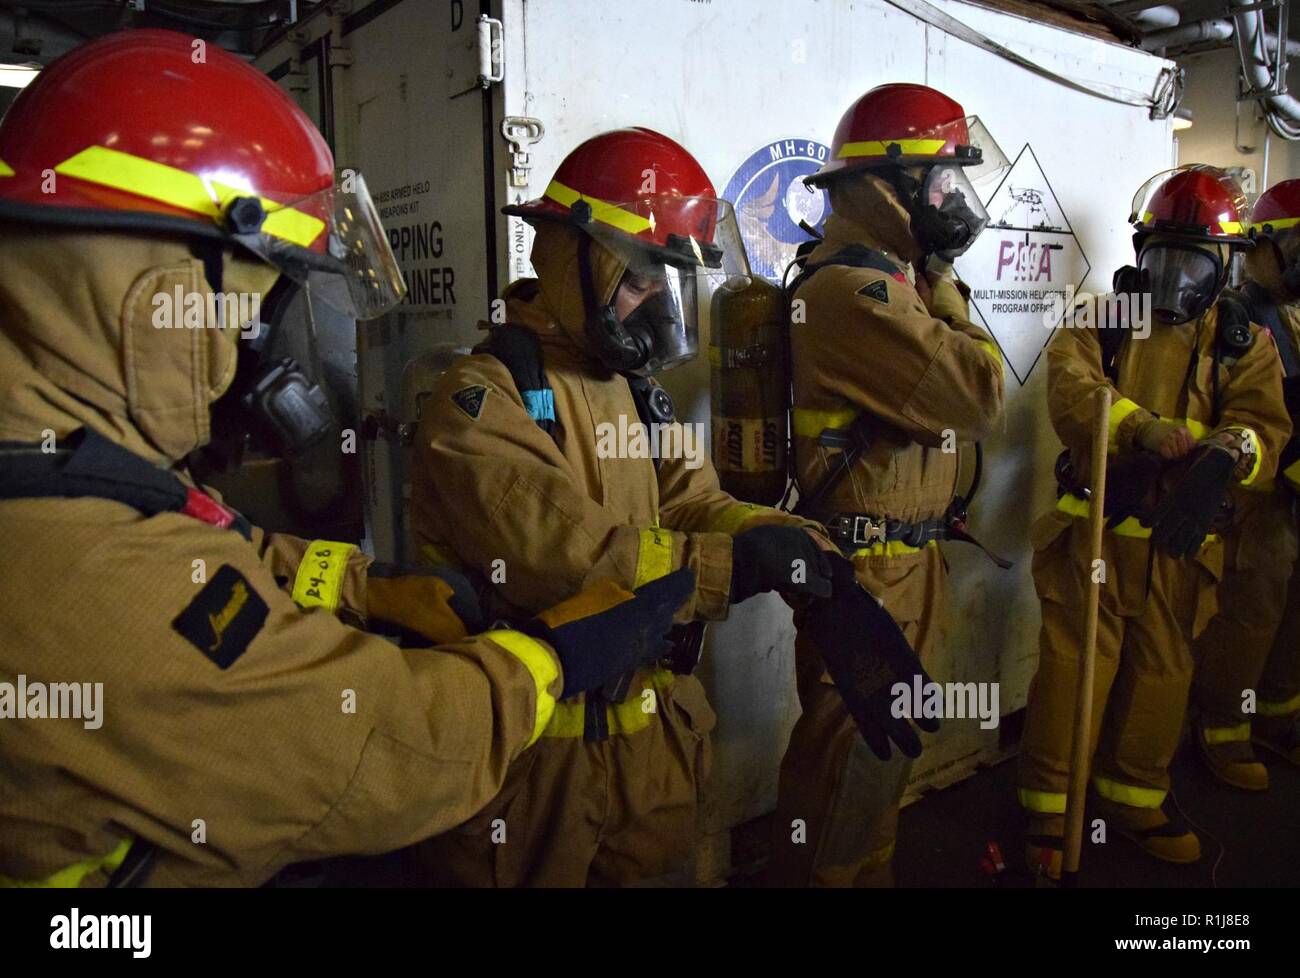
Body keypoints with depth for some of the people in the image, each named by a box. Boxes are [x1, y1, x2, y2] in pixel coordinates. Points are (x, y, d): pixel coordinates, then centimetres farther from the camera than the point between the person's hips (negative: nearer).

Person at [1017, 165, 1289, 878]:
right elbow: (1071, 390, -17)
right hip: (1095, 533, -2)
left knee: (1162, 676, 15)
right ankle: (1046, 805, 17)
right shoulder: (1100, 323, 2)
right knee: (1071, 668, 1)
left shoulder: (1245, 345, 7)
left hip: (1180, 547, 3)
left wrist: (1226, 451, -33)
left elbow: (1265, 426, -8)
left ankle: (1134, 797, 37)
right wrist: (1145, 428, -36)